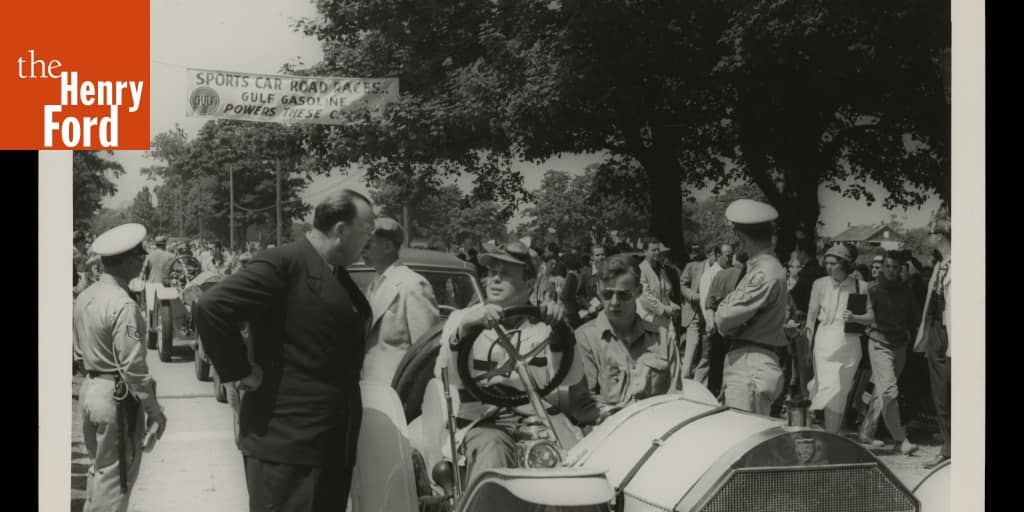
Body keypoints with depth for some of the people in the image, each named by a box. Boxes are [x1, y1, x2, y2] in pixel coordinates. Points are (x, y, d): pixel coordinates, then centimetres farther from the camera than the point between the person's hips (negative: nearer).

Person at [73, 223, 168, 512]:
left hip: (89, 390, 9)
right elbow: (133, 367, -23)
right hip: (117, 398, -8)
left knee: (99, 467, 22)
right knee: (116, 476, 4)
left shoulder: (84, 297, 4)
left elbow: (79, 352, 13)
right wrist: (154, 409, -16)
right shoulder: (123, 306, -22)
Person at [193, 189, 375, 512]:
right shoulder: (283, 263, -13)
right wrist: (241, 372, -16)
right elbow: (210, 309, -22)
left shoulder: (340, 276, 15)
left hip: (335, 440, 9)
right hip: (285, 436, -9)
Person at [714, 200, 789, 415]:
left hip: (751, 366, -10)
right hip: (742, 363, 10)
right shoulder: (762, 267, 15)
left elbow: (725, 319, -16)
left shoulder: (765, 274, -17)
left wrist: (721, 314, 3)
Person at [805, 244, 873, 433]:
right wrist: (810, 342, 0)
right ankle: (830, 436, -4)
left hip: (849, 344, 1)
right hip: (825, 341, -1)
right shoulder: (820, 284, 3)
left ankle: (833, 435, 11)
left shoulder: (860, 286, 2)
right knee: (831, 389, -11)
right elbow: (812, 314, 6)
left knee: (842, 392, 3)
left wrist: (854, 317, -15)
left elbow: (871, 317, 4)